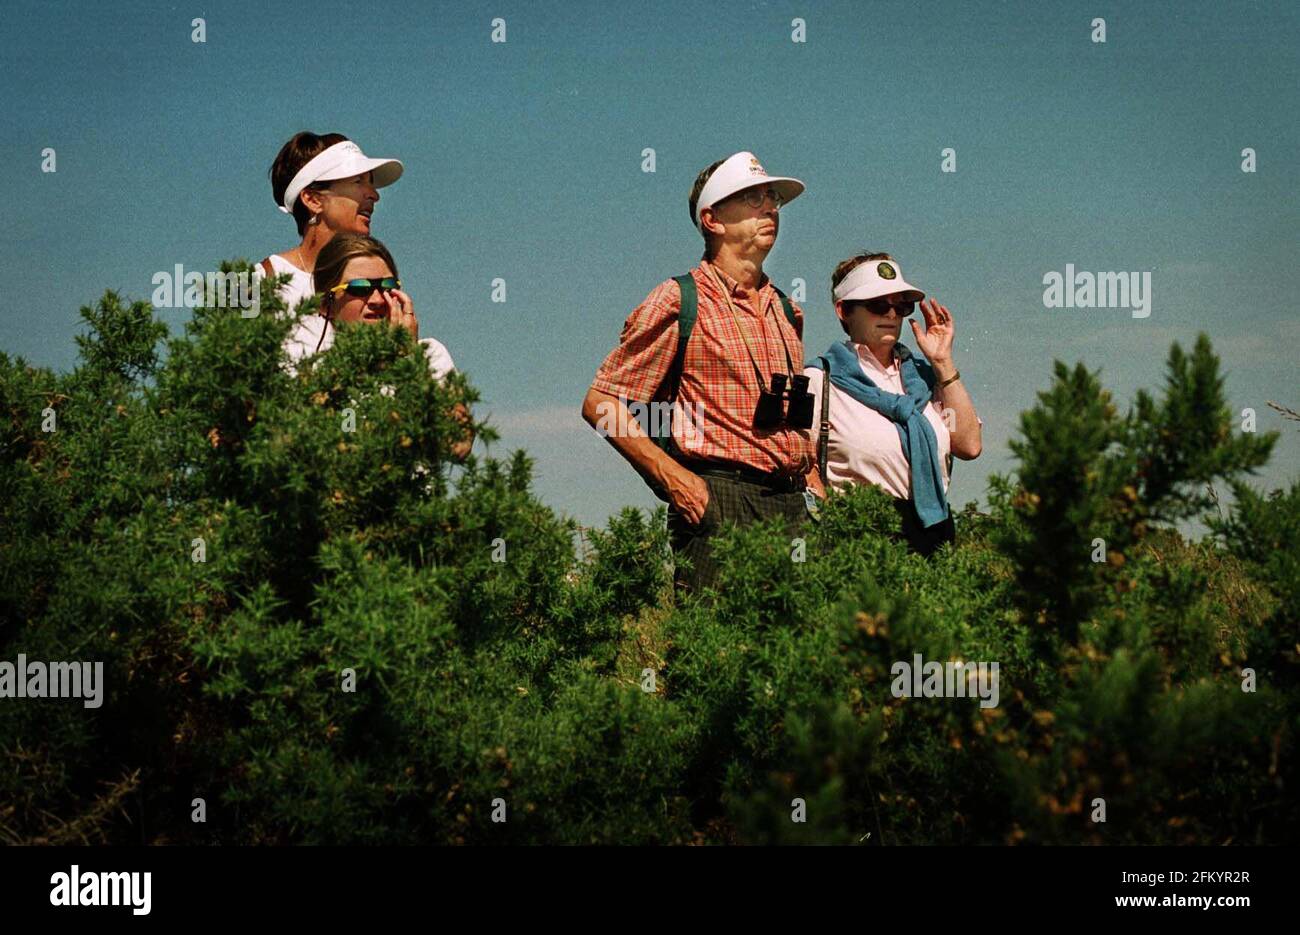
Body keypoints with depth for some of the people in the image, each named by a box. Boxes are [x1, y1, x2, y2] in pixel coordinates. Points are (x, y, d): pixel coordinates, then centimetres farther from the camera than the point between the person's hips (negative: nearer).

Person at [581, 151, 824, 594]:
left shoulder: (786, 310, 20)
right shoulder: (679, 301, 0)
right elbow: (601, 403, -3)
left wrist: (813, 478, 14)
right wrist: (674, 477, -11)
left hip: (795, 505, 6)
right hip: (717, 502, -6)